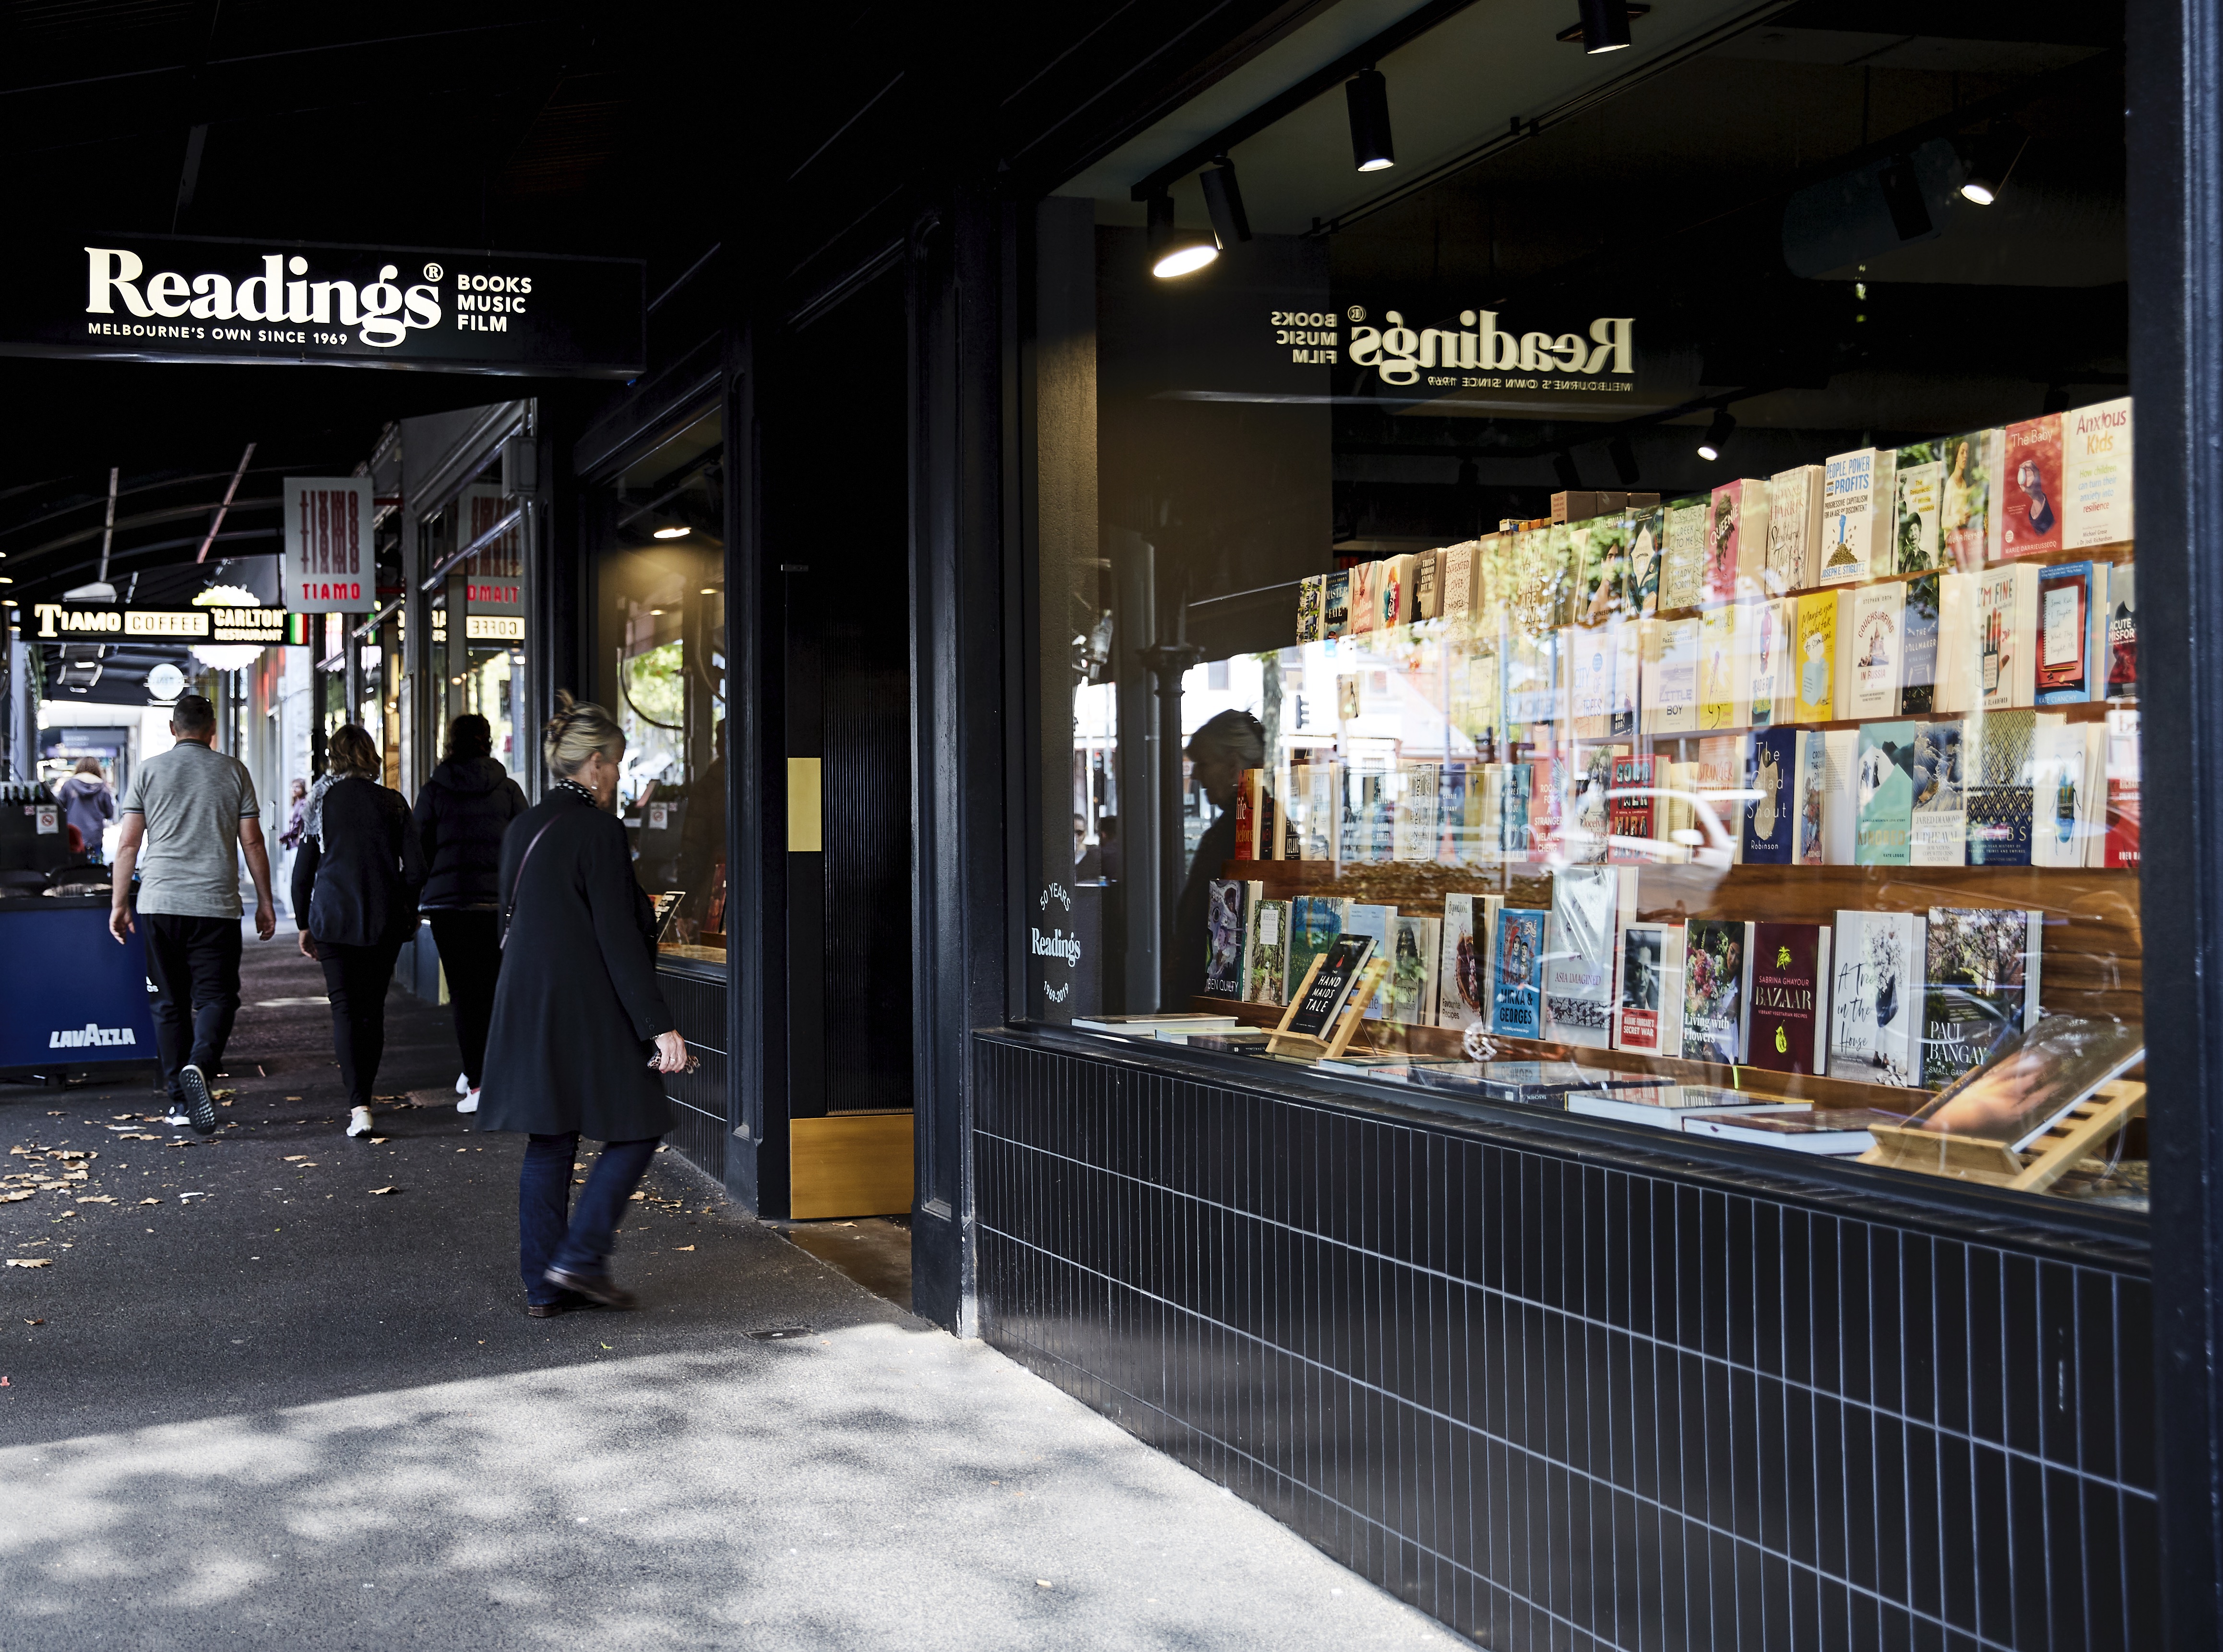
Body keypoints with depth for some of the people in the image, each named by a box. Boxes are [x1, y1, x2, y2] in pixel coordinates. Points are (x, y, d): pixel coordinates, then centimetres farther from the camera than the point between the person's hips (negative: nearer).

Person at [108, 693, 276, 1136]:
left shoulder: (148, 772, 5)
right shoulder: (234, 772, 3)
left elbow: (128, 843, 3)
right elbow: (252, 842, 3)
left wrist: (119, 904, 9)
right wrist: (265, 901, 10)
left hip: (160, 903, 2)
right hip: (216, 905, -2)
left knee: (170, 1004, 10)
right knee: (216, 997, 0)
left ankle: (180, 1100, 11)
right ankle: (199, 1066, -28)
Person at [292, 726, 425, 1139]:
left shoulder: (320, 802, 0)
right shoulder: (392, 802, 2)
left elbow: (303, 872, 1)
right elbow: (415, 869, 0)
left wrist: (304, 925, 10)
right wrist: (406, 912, 16)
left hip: (333, 918, -1)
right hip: (384, 919, 1)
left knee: (345, 1009, -2)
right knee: (373, 1009, 13)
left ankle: (358, 1107, -15)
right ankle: (364, 1095, 22)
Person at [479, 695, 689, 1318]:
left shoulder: (523, 828, 10)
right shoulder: (598, 830, -13)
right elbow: (618, 938, -17)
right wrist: (659, 1025, -16)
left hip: (528, 1007, 8)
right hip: (589, 1014, -8)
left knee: (548, 1145, 11)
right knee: (634, 1132, 4)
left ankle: (543, 1285, 13)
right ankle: (580, 1257, -3)